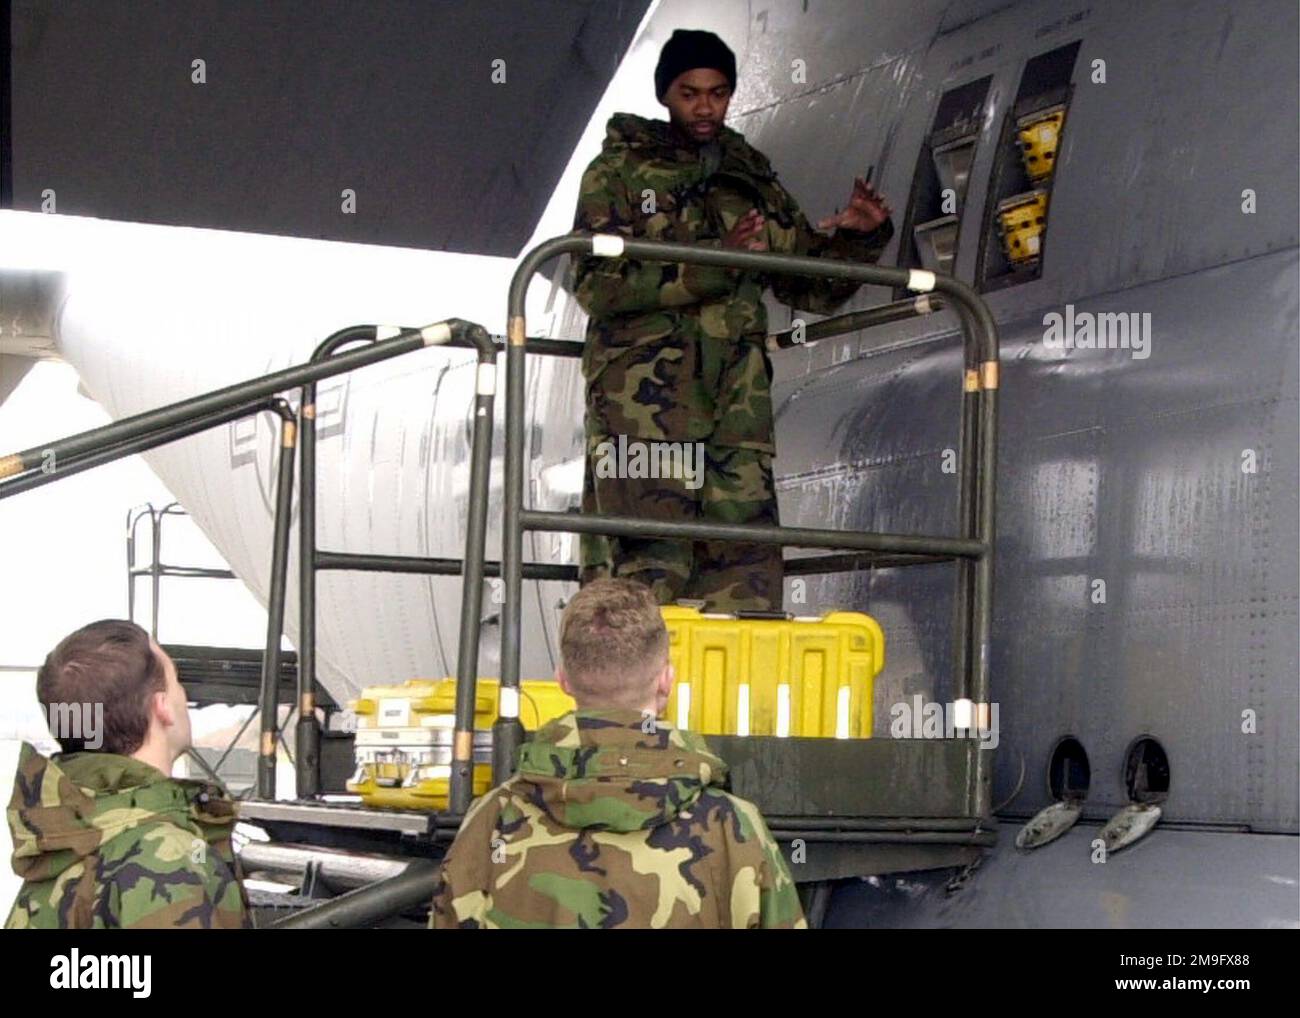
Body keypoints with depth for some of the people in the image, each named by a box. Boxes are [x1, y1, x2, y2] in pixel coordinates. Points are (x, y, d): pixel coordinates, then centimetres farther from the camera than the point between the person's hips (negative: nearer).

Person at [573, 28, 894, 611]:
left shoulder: (753, 181, 21)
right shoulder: (619, 172, 8)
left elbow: (812, 288, 25)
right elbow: (596, 285, -7)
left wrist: (859, 237, 6)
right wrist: (714, 263, -14)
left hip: (736, 402, 4)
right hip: (642, 396, -4)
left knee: (747, 567, -5)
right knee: (645, 568, -14)